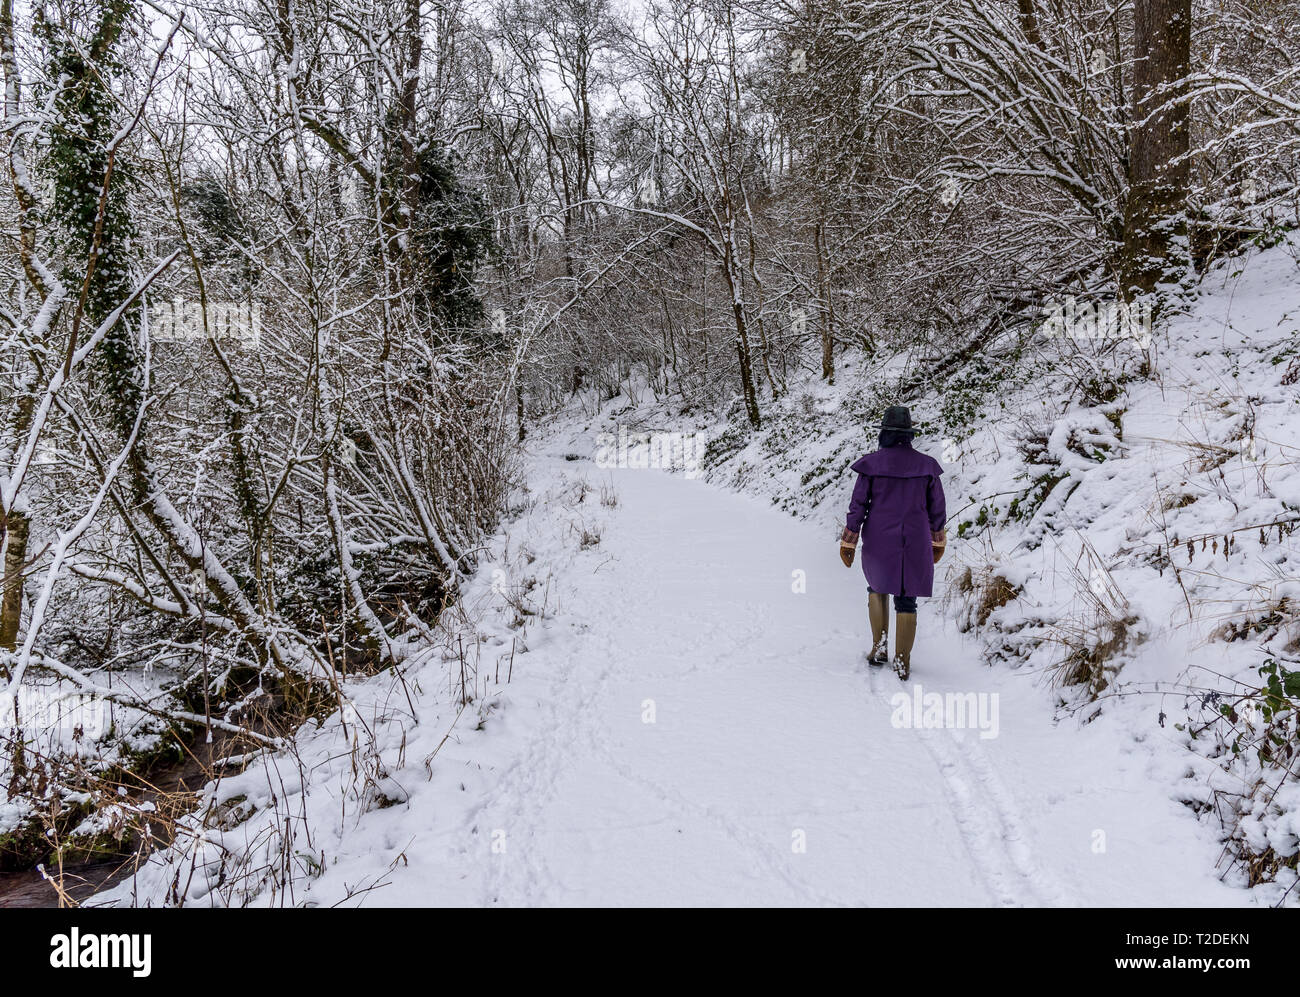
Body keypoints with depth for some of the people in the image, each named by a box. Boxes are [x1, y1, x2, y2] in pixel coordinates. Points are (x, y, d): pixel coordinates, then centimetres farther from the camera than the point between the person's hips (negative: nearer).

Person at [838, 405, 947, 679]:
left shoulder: (871, 463, -8)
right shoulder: (926, 464, -1)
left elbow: (858, 504, -6)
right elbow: (937, 507, 5)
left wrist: (848, 542, 1)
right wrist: (938, 541, 17)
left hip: (879, 542, -1)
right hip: (915, 544, 1)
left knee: (877, 587, 24)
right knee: (906, 600, 7)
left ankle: (879, 648, 16)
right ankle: (903, 663, 6)